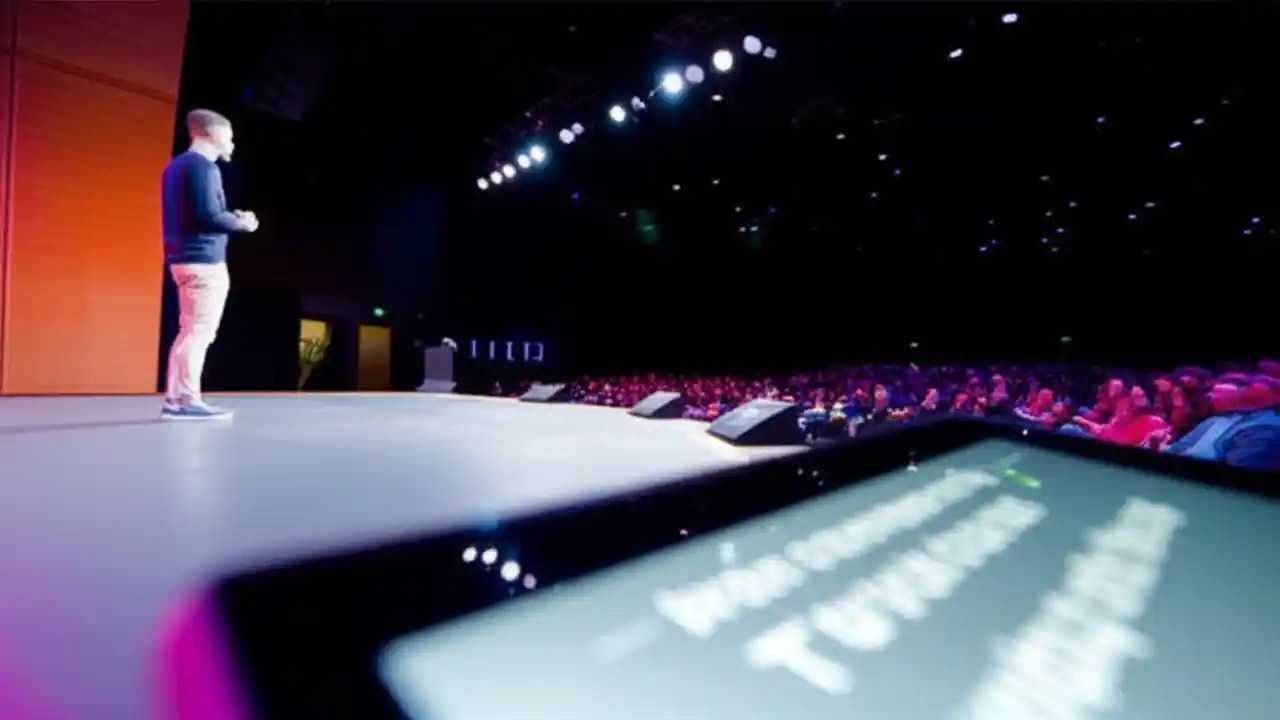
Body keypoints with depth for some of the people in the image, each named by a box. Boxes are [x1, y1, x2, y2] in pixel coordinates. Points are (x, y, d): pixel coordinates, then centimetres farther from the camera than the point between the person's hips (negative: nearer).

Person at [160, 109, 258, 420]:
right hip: (204, 261, -10)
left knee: (189, 332, 12)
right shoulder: (203, 167, -10)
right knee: (199, 332, -8)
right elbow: (209, 216, -18)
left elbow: (189, 214, 20)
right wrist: (243, 222, -1)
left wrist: (233, 217, 14)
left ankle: (175, 398, 15)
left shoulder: (177, 165, 20)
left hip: (184, 257, 10)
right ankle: (187, 400, -6)